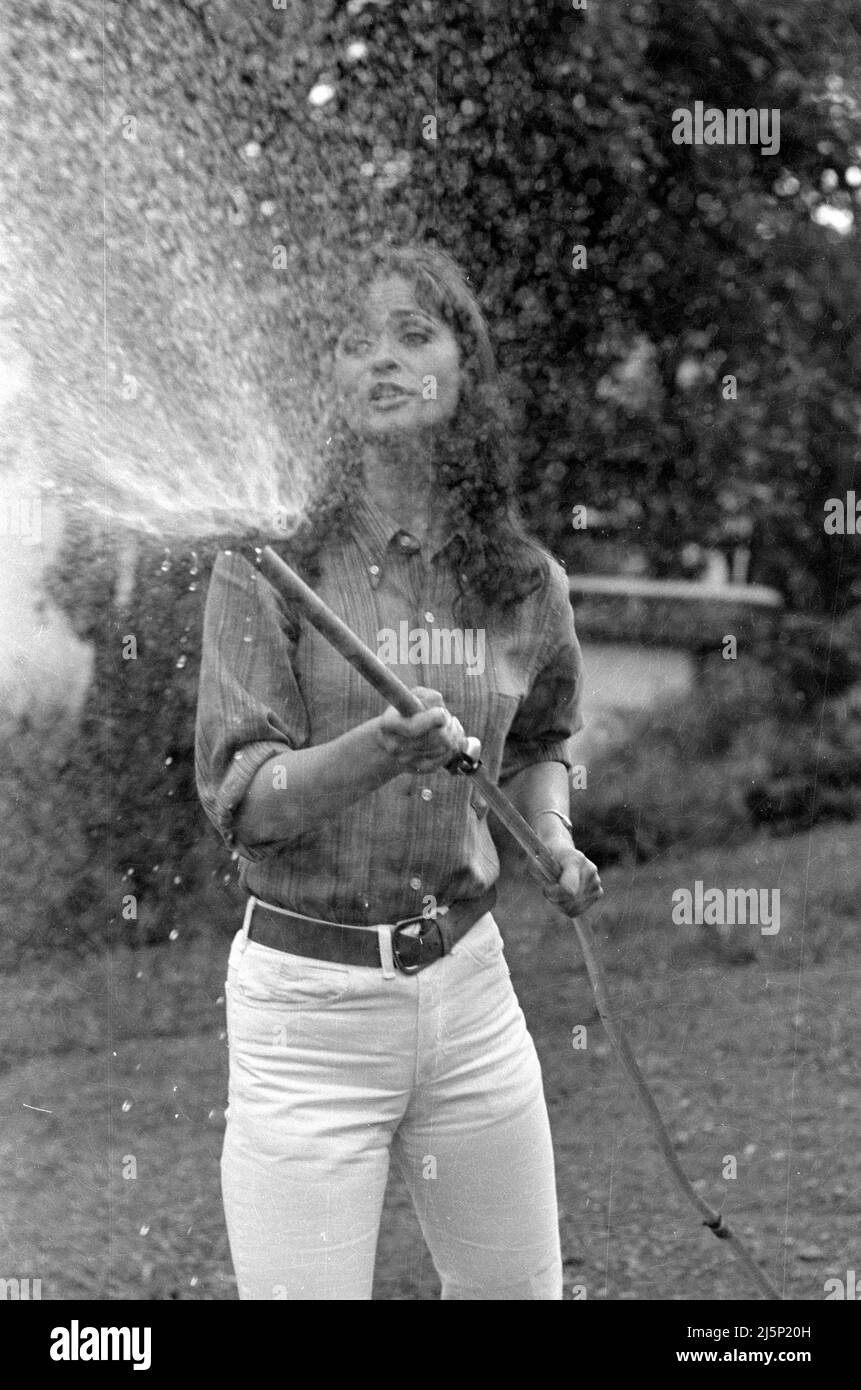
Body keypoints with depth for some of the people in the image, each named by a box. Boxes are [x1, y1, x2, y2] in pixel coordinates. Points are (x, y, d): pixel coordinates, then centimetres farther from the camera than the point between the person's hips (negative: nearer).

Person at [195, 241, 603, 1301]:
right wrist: (376, 752, -30)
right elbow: (238, 797, -14)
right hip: (308, 1001, -4)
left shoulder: (526, 582, 3)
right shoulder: (269, 561, -8)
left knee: (519, 1288, 14)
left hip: (468, 981, 4)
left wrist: (554, 837, 2)